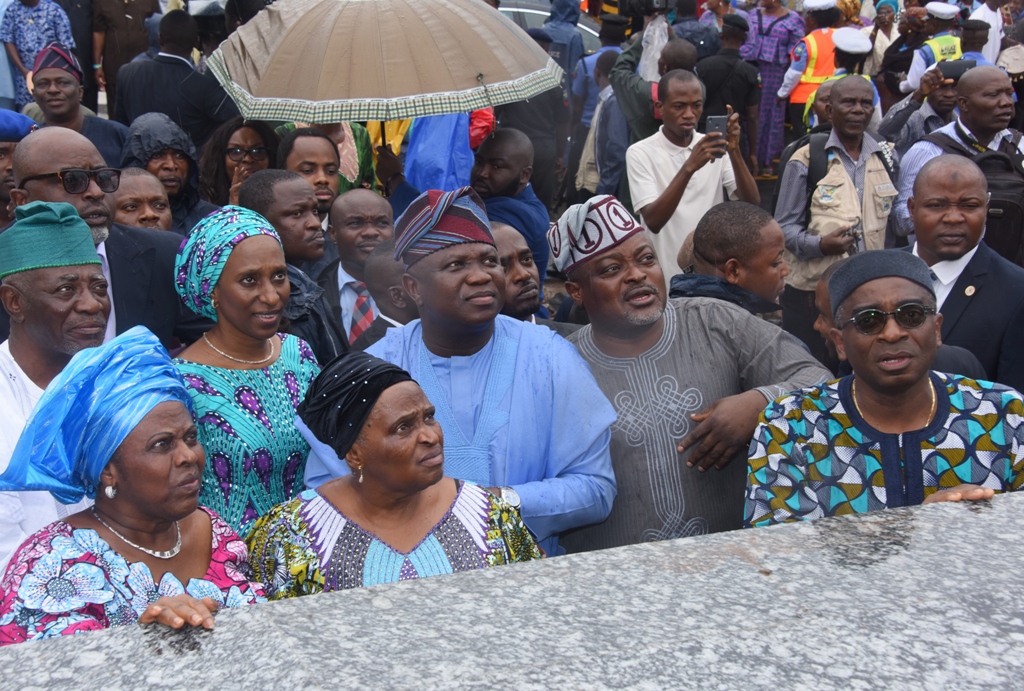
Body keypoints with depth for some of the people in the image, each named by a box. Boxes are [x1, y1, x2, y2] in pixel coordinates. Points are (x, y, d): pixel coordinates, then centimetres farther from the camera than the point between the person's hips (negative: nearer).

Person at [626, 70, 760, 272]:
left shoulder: (713, 148, 8)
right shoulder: (640, 153, -4)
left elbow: (752, 203, -2)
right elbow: (653, 222, -17)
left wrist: (734, 151, -15)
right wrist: (689, 167, -25)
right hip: (665, 269, -3)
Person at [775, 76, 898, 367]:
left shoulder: (887, 158, 10)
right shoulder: (806, 160, -4)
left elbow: (891, 218, 19)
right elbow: (785, 226, -3)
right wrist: (819, 244, -20)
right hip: (812, 290, -4)